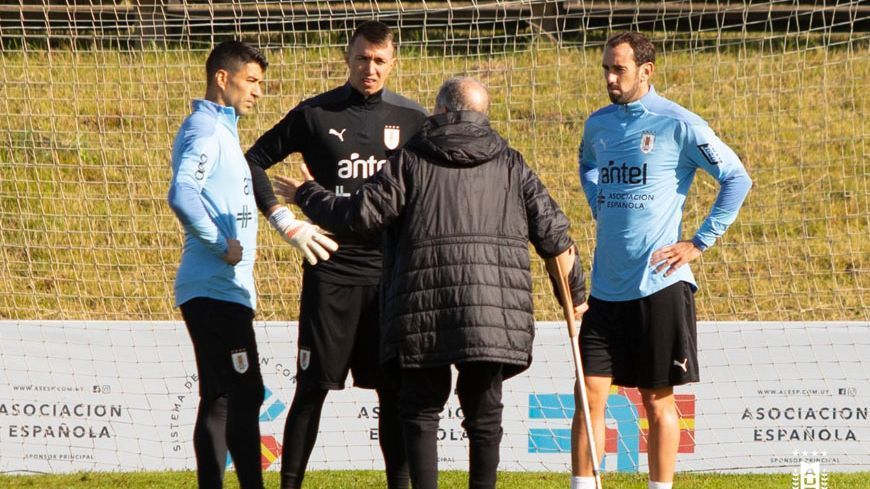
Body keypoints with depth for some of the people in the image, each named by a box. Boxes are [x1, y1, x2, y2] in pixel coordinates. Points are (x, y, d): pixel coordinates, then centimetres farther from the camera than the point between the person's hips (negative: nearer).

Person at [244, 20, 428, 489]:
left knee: (394, 389, 3)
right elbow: (255, 159, 8)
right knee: (313, 387, -1)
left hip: (391, 271, 2)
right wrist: (280, 215, -2)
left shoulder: (411, 120, 6)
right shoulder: (315, 114, 2)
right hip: (330, 269, -2)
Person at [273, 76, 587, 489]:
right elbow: (551, 230, 13)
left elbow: (360, 215, 0)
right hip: (494, 312, 2)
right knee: (483, 414, 10)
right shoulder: (509, 164, 13)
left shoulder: (412, 160, 4)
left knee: (420, 409, 6)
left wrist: (306, 194, 18)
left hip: (425, 308, -2)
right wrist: (574, 290, 27)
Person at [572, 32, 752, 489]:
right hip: (606, 287, 5)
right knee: (590, 394, -1)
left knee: (658, 400, 2)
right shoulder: (597, 124, 10)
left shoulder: (678, 125, -8)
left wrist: (699, 242, -8)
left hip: (659, 284, -5)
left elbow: (737, 179, -6)